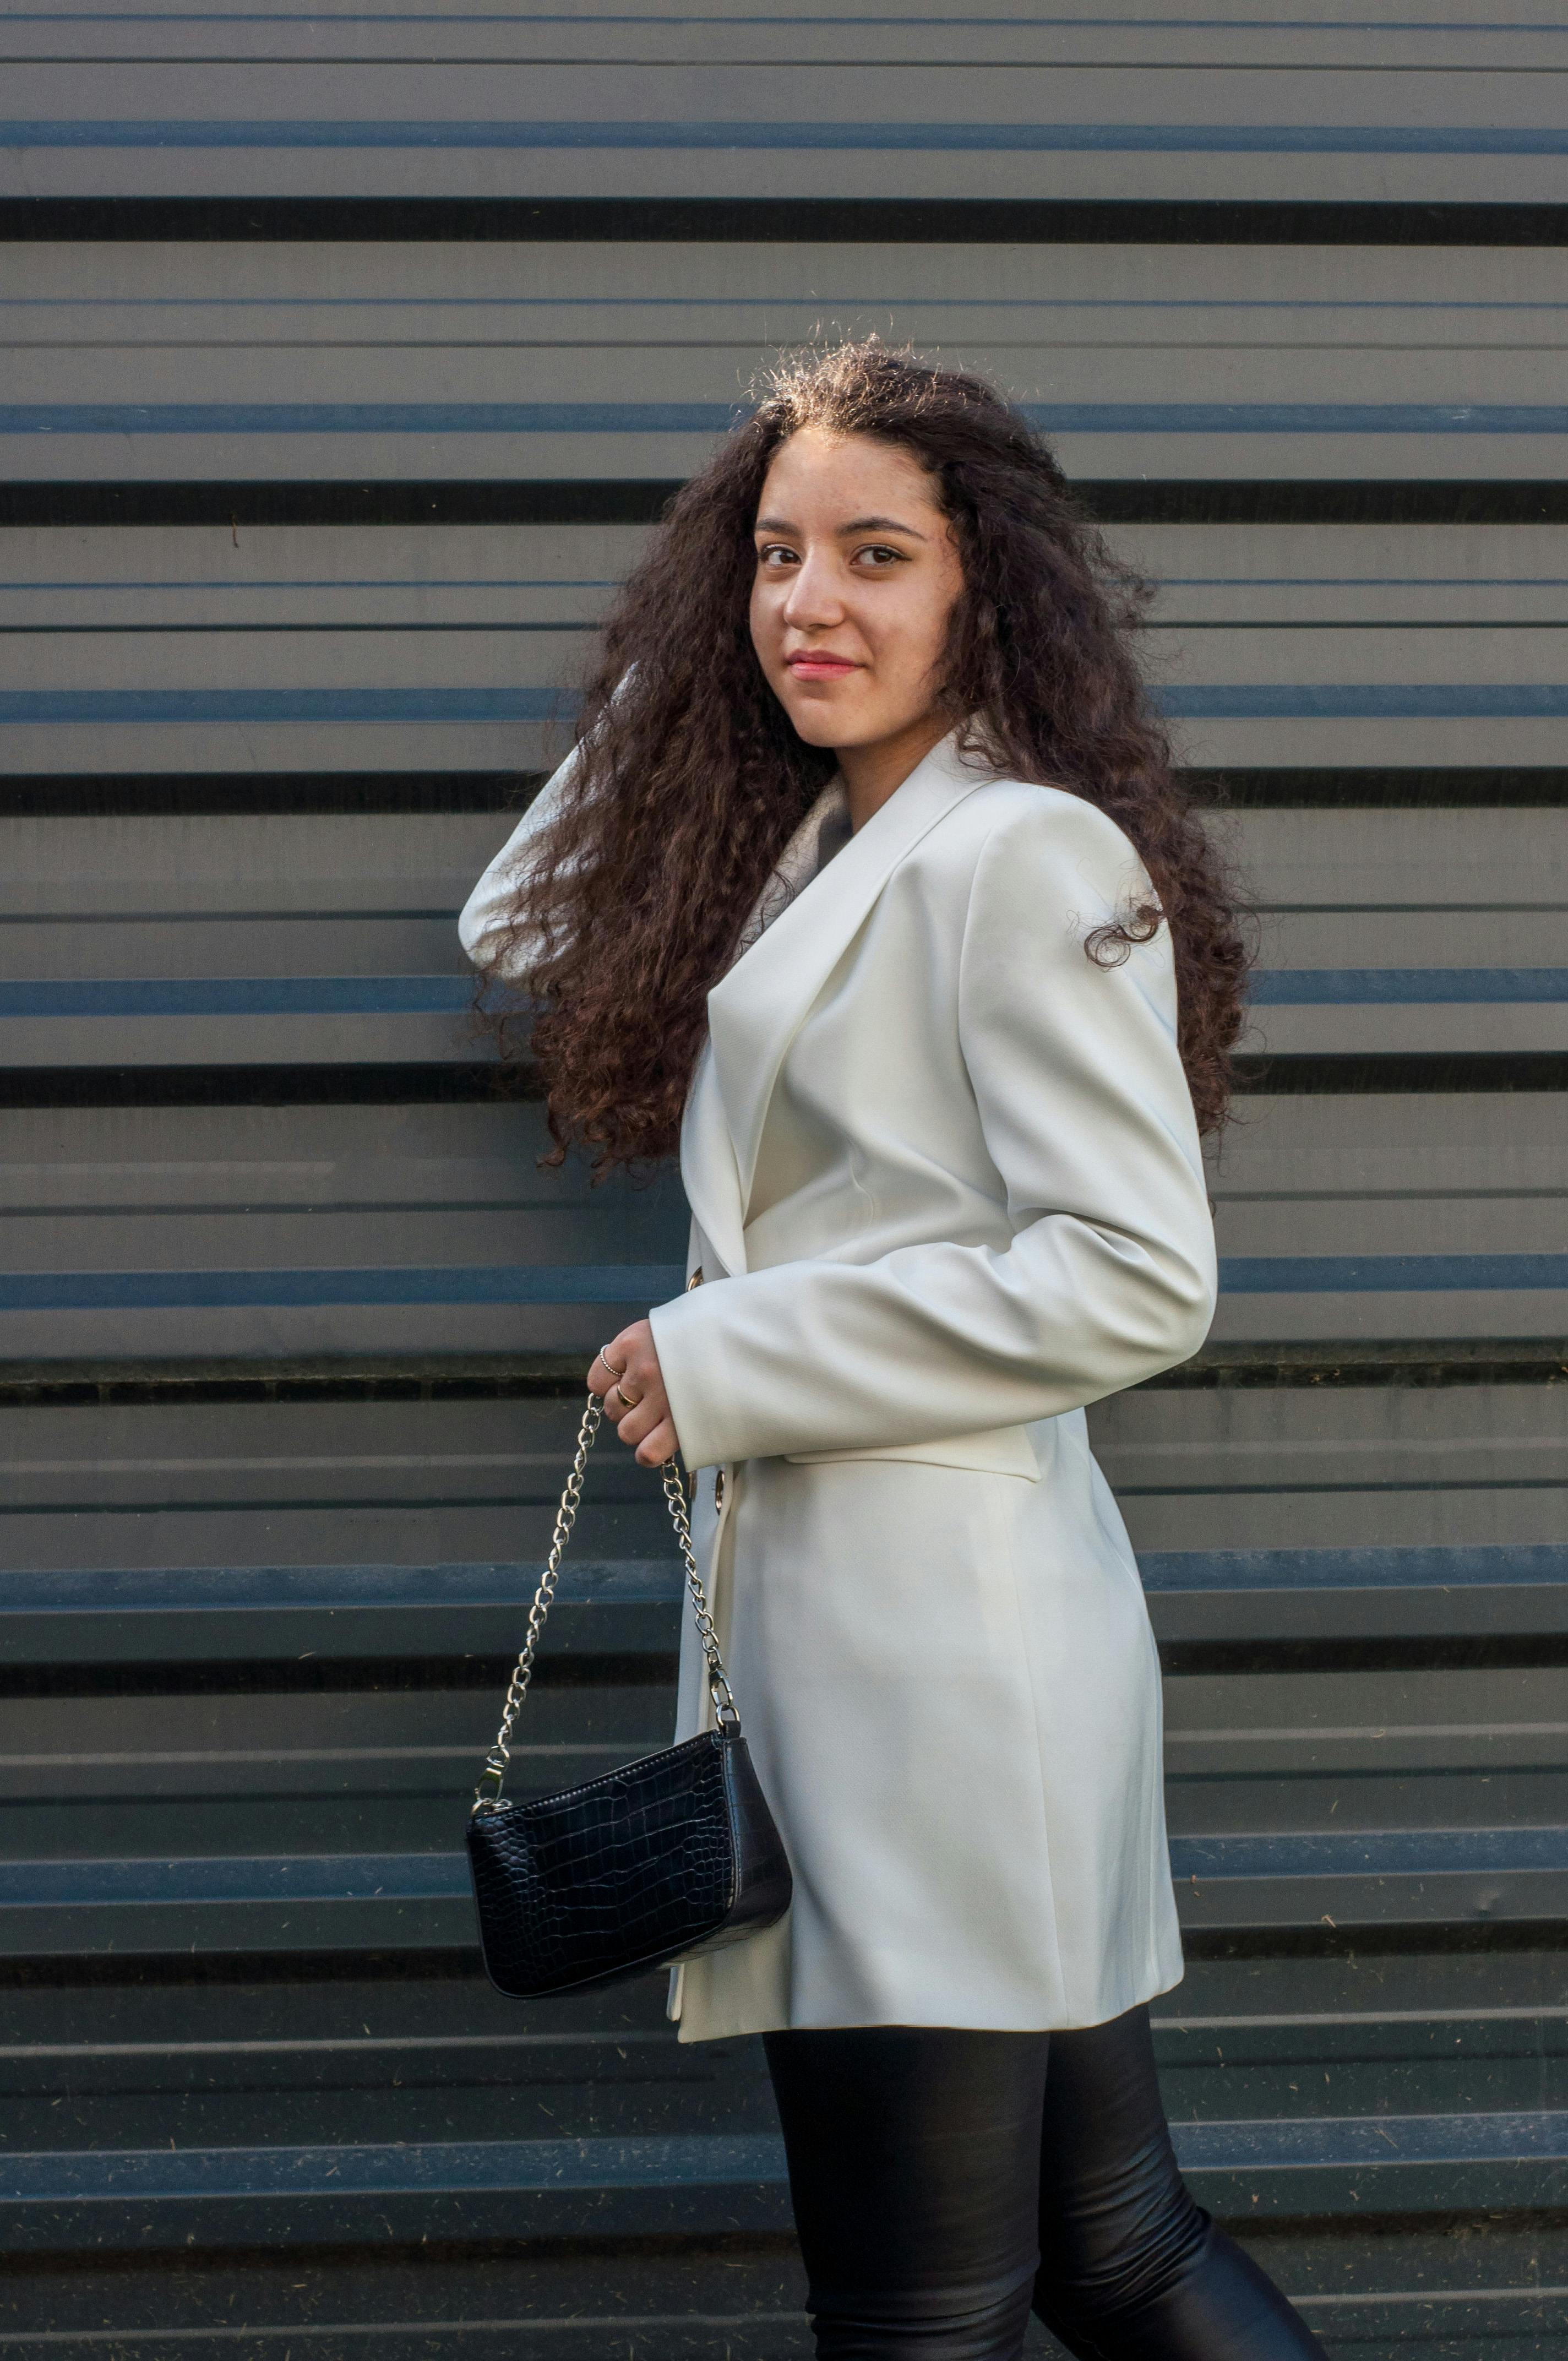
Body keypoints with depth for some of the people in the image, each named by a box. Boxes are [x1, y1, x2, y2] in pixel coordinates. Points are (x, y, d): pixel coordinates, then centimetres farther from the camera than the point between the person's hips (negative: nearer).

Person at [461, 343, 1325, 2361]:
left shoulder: (1027, 859, -10)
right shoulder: (804, 852, 17)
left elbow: (1138, 1278, -17)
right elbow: (531, 930, 30)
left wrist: (734, 1362, -14)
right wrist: (677, 683, 20)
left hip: (946, 1633, -9)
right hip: (811, 1609, 9)